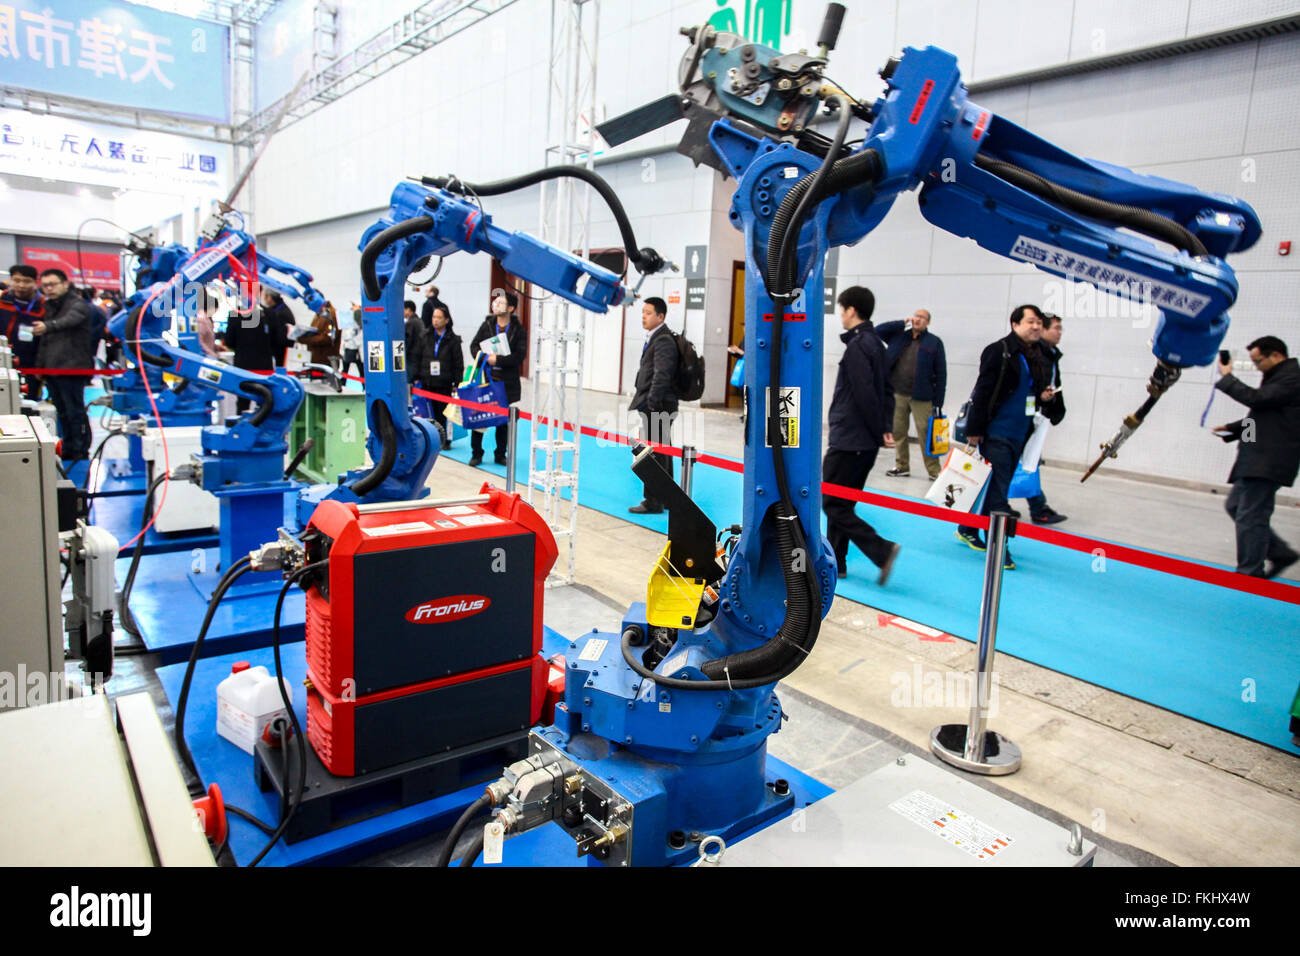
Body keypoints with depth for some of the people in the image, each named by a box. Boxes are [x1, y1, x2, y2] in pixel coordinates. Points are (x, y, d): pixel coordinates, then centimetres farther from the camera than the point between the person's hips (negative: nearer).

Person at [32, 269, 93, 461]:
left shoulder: (78, 305, -6)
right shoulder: (48, 307, 18)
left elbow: (69, 320, -30)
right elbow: (43, 340, 24)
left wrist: (47, 326, -48)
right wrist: (39, 365, 19)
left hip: (71, 368, -8)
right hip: (51, 369, 8)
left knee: (75, 412, -5)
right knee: (62, 413, 13)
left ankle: (81, 451, 2)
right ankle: (68, 449, 21)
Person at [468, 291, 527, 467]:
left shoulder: (518, 330, -1)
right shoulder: (487, 325, 5)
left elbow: (519, 355, -10)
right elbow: (474, 346, 4)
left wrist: (498, 360, -19)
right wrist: (486, 358, -14)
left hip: (507, 382, -1)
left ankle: (500, 455, 21)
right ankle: (476, 454, 13)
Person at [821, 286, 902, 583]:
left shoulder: (857, 346, -16)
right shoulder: (876, 344, 14)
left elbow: (865, 396, -21)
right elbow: (887, 391, 15)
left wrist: (879, 432, -11)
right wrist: (886, 428, 8)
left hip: (849, 440, -10)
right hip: (865, 442, 10)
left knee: (833, 503, -3)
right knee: (841, 503, 16)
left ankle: (882, 550, -9)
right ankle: (835, 562, 24)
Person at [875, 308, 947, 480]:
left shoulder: (934, 342, 2)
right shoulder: (898, 336, 11)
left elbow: (941, 373, 0)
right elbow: (878, 331, 3)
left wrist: (938, 401, -7)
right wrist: (903, 323, -1)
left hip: (921, 397, -3)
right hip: (897, 394, 3)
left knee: (926, 433, -3)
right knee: (898, 431, 9)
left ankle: (934, 470, 6)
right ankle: (902, 466, 22)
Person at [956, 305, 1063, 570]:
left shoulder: (1041, 359, 14)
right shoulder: (999, 351, -9)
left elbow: (1040, 391, 27)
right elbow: (982, 392, -14)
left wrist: (1046, 398, 2)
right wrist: (974, 430, -17)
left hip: (1020, 435, 8)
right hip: (996, 433, -8)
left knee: (994, 488, 15)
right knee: (996, 490, -6)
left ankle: (967, 530, 29)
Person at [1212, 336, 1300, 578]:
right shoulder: (1278, 377, 19)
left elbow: (1255, 398, -24)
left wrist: (1227, 377, -11)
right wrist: (1232, 429, 11)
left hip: (1268, 462, -10)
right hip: (1258, 459, 10)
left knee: (1250, 516, -7)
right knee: (1235, 505, 15)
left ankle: (1250, 573, 2)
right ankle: (1280, 553, 23)